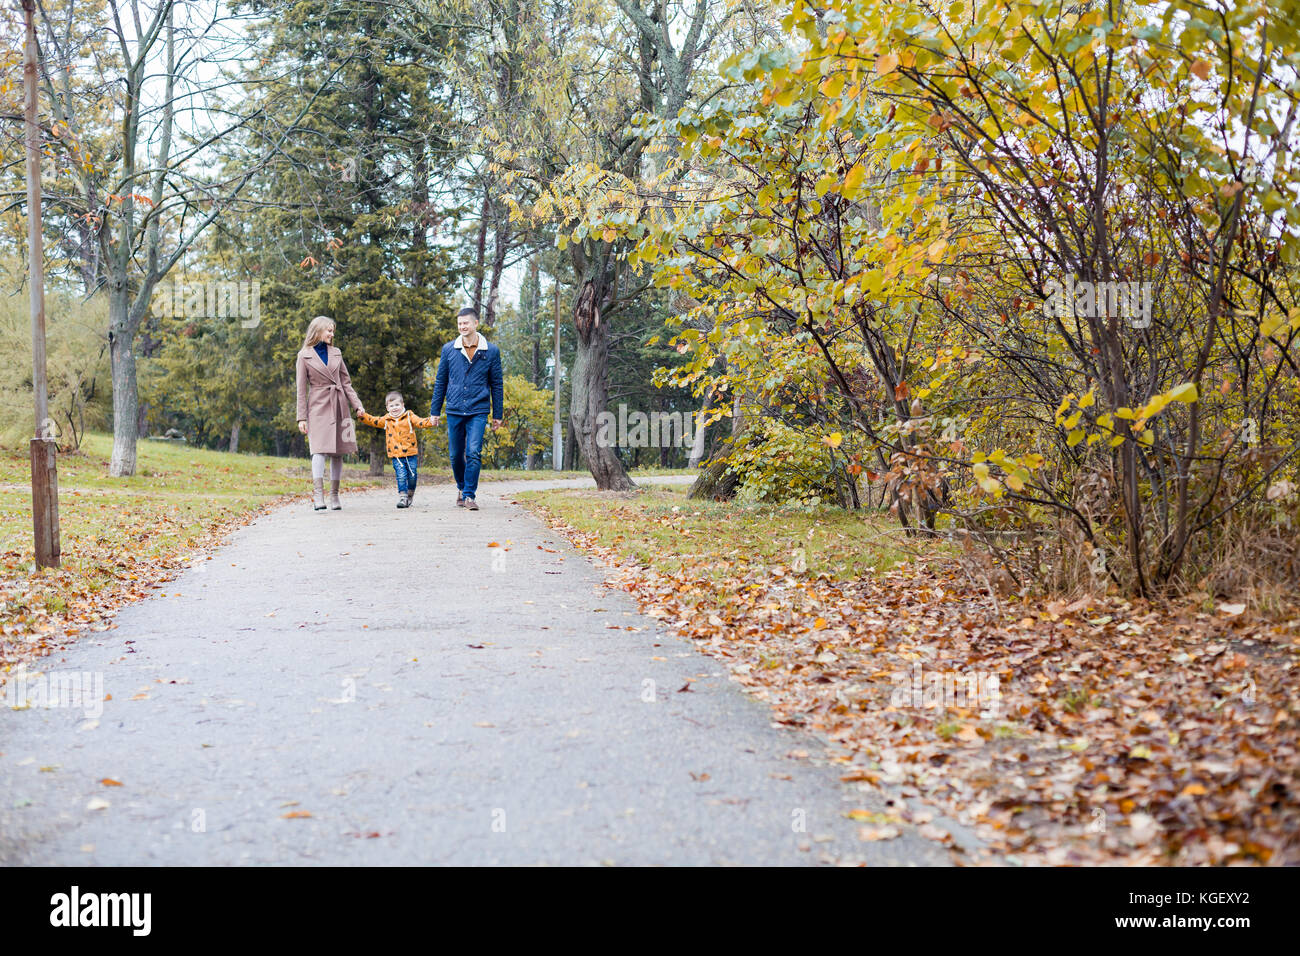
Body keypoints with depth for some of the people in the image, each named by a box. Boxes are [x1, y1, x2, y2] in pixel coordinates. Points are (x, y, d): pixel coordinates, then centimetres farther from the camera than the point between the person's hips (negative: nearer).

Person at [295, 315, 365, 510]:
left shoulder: (336, 353, 12)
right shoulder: (304, 355, 1)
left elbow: (346, 382, 15)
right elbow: (301, 389, 0)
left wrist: (357, 405, 3)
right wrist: (302, 417, -5)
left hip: (338, 405, 5)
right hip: (318, 407, -4)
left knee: (338, 452, 4)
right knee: (320, 450, -16)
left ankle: (334, 495, 9)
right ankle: (318, 497, -20)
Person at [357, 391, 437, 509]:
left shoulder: (409, 416, 2)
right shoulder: (386, 420, 10)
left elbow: (420, 422, -7)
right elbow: (373, 421, 15)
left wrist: (430, 422, -25)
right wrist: (363, 416, 3)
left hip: (411, 453, 0)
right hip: (396, 456, 0)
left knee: (412, 476, 3)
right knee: (401, 476, -12)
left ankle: (410, 494, 24)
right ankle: (402, 496, -7)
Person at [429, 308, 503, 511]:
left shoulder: (491, 351, 2)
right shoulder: (449, 349, 6)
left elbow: (497, 385, 8)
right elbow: (440, 382, 12)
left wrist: (497, 415, 7)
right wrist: (435, 410, 10)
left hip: (478, 412, -2)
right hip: (454, 411, 2)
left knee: (473, 453, -13)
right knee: (456, 455, 9)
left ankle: (469, 495, -6)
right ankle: (461, 487, 32)